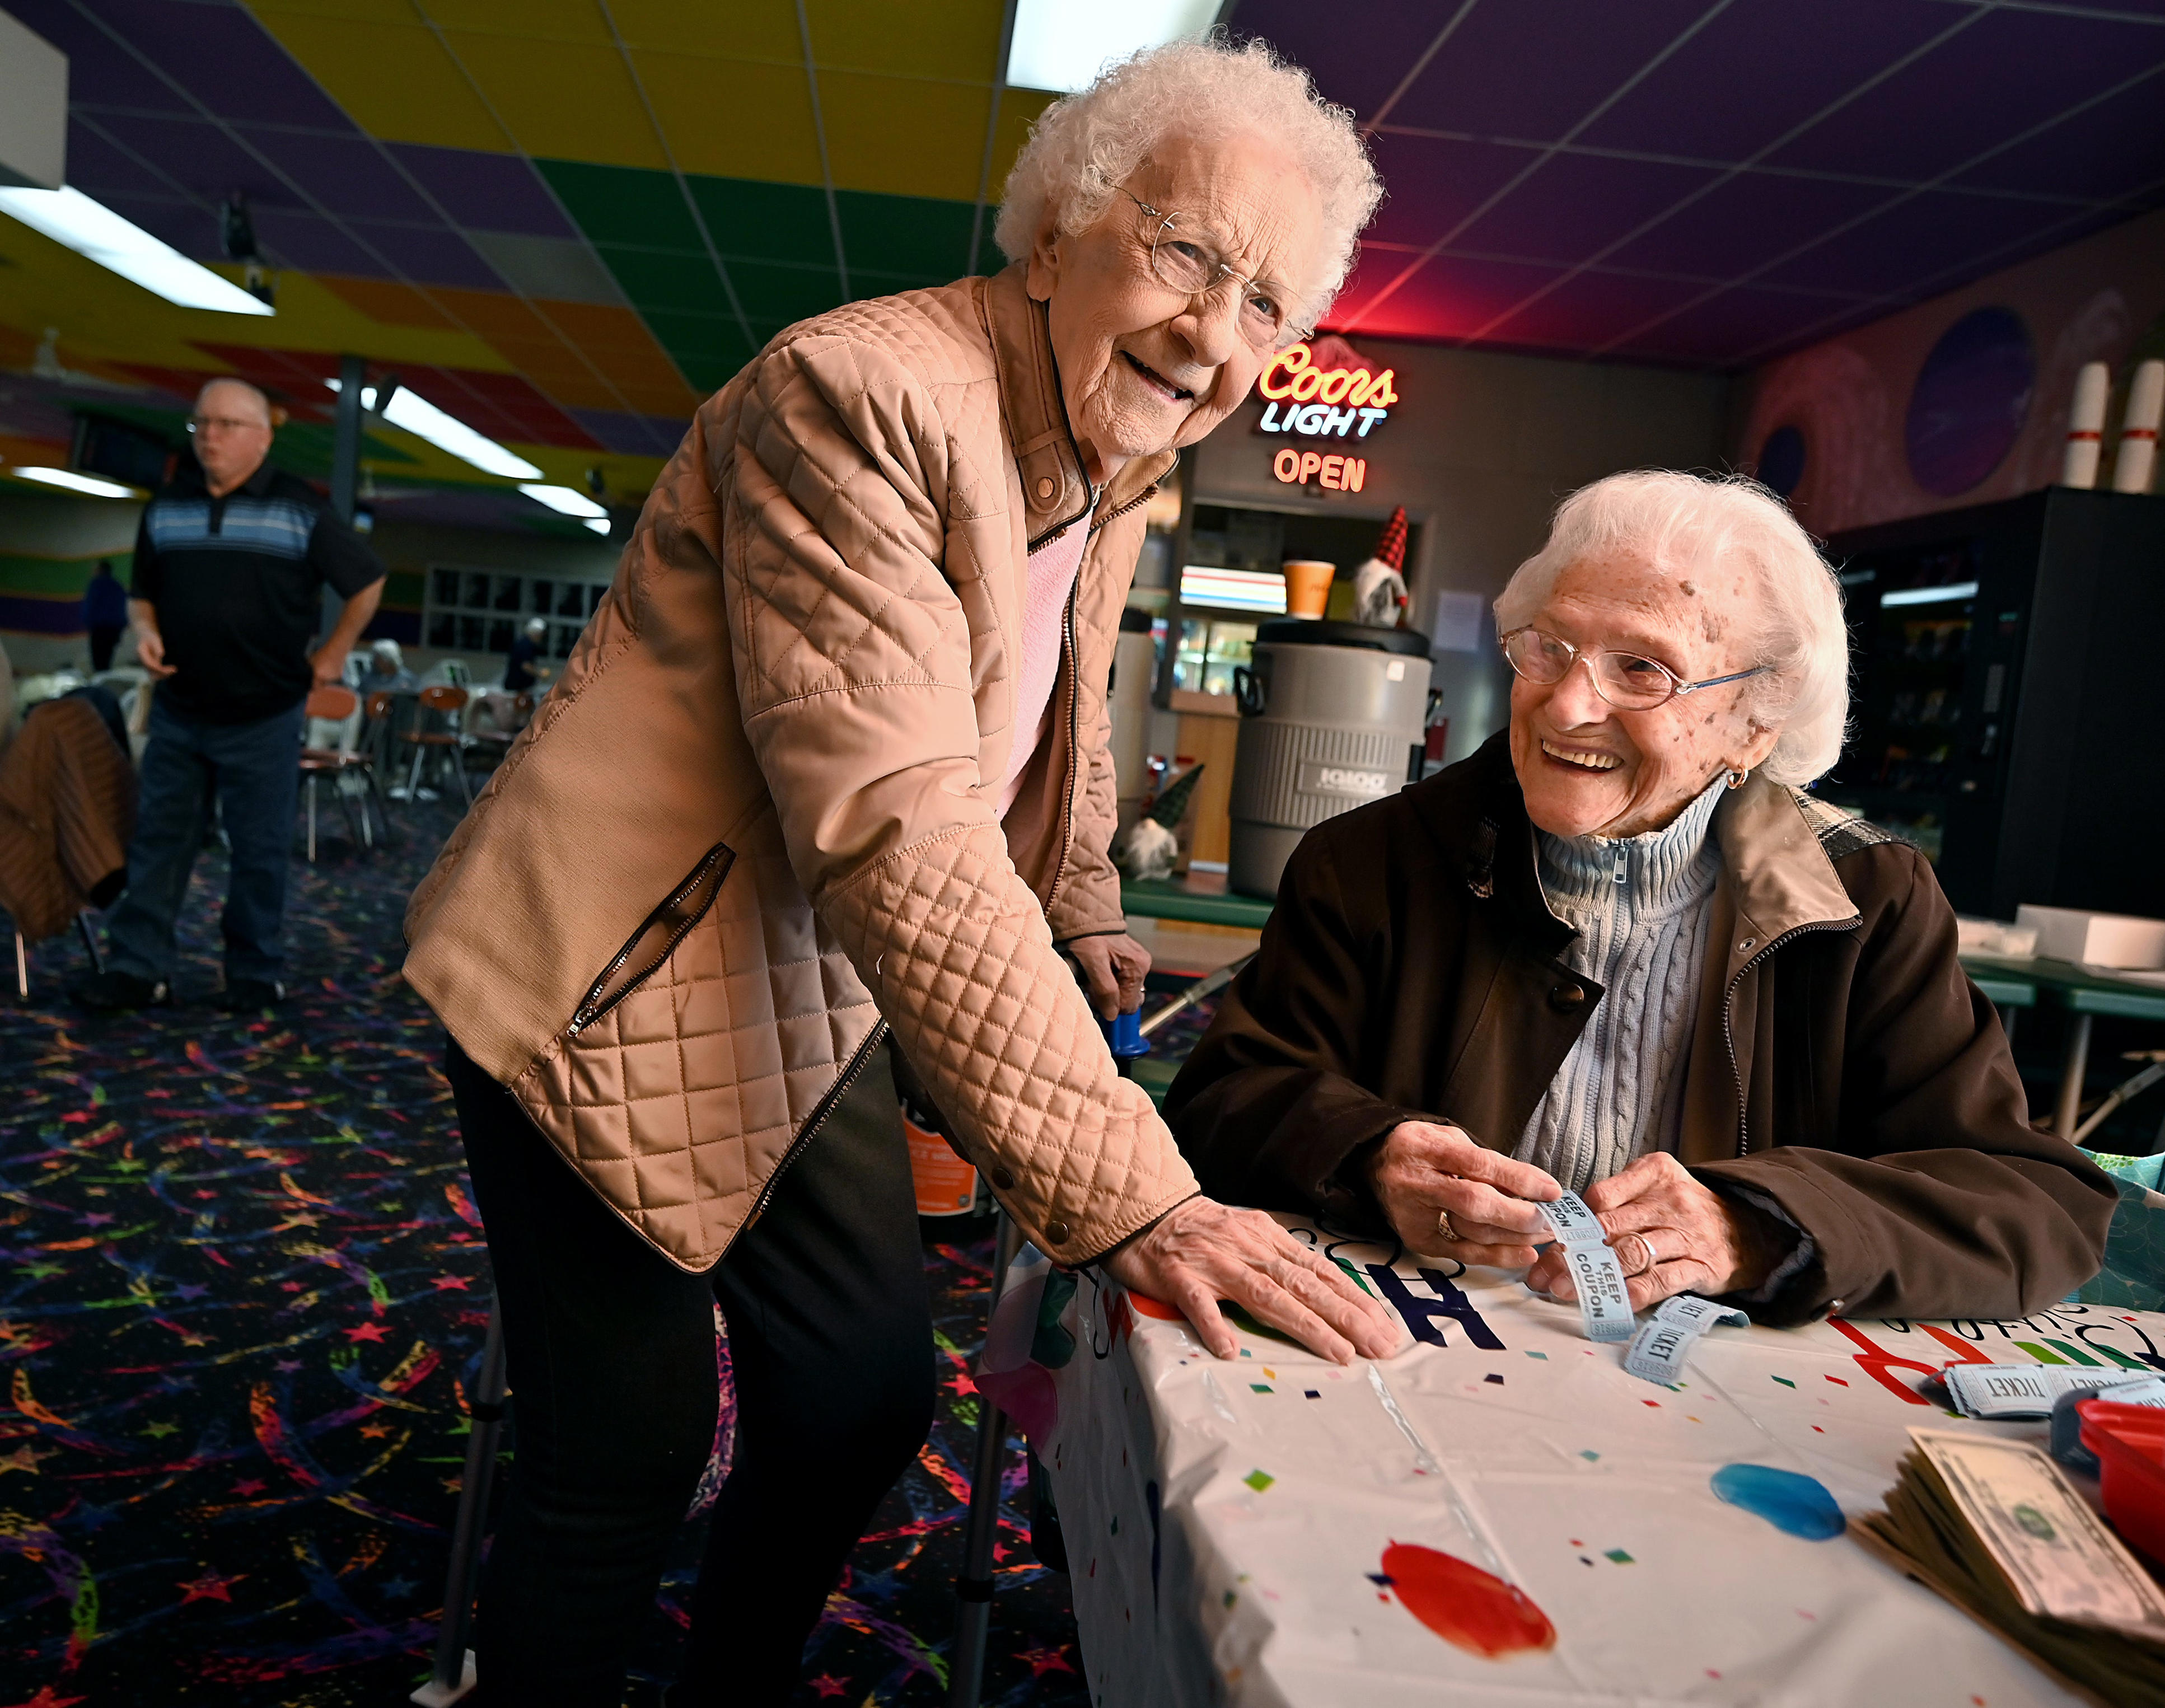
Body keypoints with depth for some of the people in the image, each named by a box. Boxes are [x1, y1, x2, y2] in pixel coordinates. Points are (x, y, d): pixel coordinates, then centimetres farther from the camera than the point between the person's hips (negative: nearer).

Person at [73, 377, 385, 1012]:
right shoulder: (165, 507, 9)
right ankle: (138, 969, 14)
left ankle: (257, 975, 15)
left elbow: (367, 581, 2)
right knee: (157, 840, 7)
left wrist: (332, 654, 2)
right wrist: (144, 629, -4)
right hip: (177, 714, 4)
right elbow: (141, 591, 18)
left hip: (264, 718, -4)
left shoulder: (300, 509, -4)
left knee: (260, 851, 4)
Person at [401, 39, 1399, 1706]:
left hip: (820, 1002, 8)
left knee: (870, 1405, 14)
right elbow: (895, 829, -34)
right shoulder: (859, 396, -24)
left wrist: (1084, 921, 28)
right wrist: (1129, 1189, -36)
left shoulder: (1123, 461, 5)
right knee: (627, 1462, 0)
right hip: (621, 987, -8)